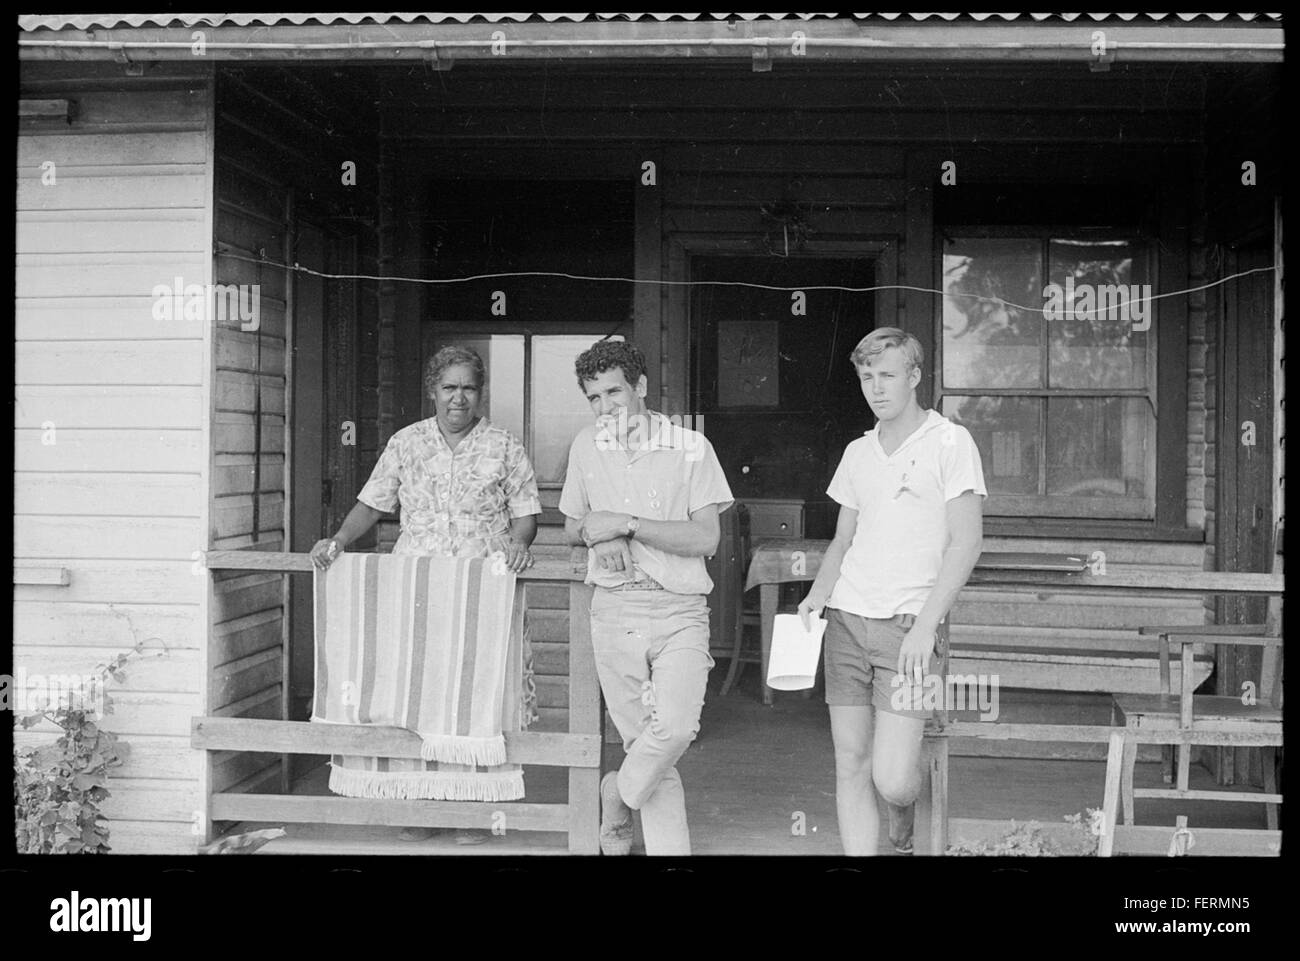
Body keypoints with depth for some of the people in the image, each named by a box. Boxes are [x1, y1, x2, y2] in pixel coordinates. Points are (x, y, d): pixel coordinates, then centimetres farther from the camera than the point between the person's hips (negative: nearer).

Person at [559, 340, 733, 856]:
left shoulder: (691, 447, -2)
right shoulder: (586, 446, 8)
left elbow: (705, 538, -9)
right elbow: (572, 522, 21)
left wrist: (626, 525, -14)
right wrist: (596, 537, -3)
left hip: (679, 609, -2)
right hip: (615, 608, 2)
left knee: (676, 726, -21)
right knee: (643, 739, 2)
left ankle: (619, 792, 6)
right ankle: (669, 848, 12)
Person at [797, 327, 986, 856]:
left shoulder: (950, 442, -2)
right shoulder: (858, 452, 14)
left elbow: (966, 542, -7)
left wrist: (925, 624, -16)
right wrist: (818, 593, 2)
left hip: (909, 626, -5)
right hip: (847, 620, 5)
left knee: (892, 778, -9)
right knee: (850, 766, 3)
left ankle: (904, 824, 26)